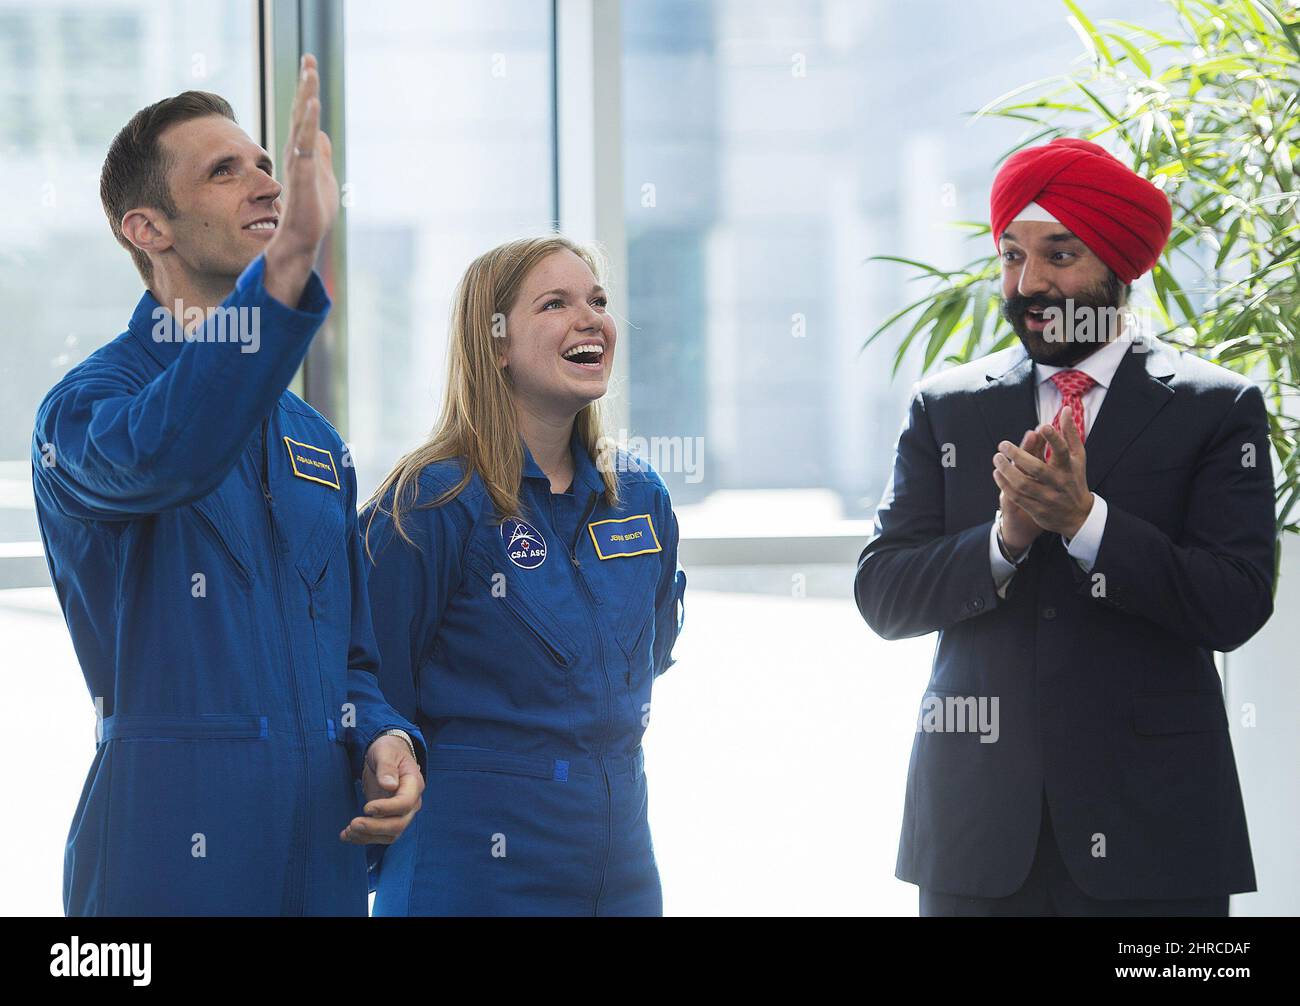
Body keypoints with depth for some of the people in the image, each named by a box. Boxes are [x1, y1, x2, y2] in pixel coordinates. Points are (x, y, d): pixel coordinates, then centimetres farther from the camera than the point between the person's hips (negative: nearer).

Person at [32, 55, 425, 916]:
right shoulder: (87, 406, -5)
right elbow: (161, 455, -30)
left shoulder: (314, 441, 19)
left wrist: (383, 741, 0)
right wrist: (291, 257, -38)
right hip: (168, 853, -6)